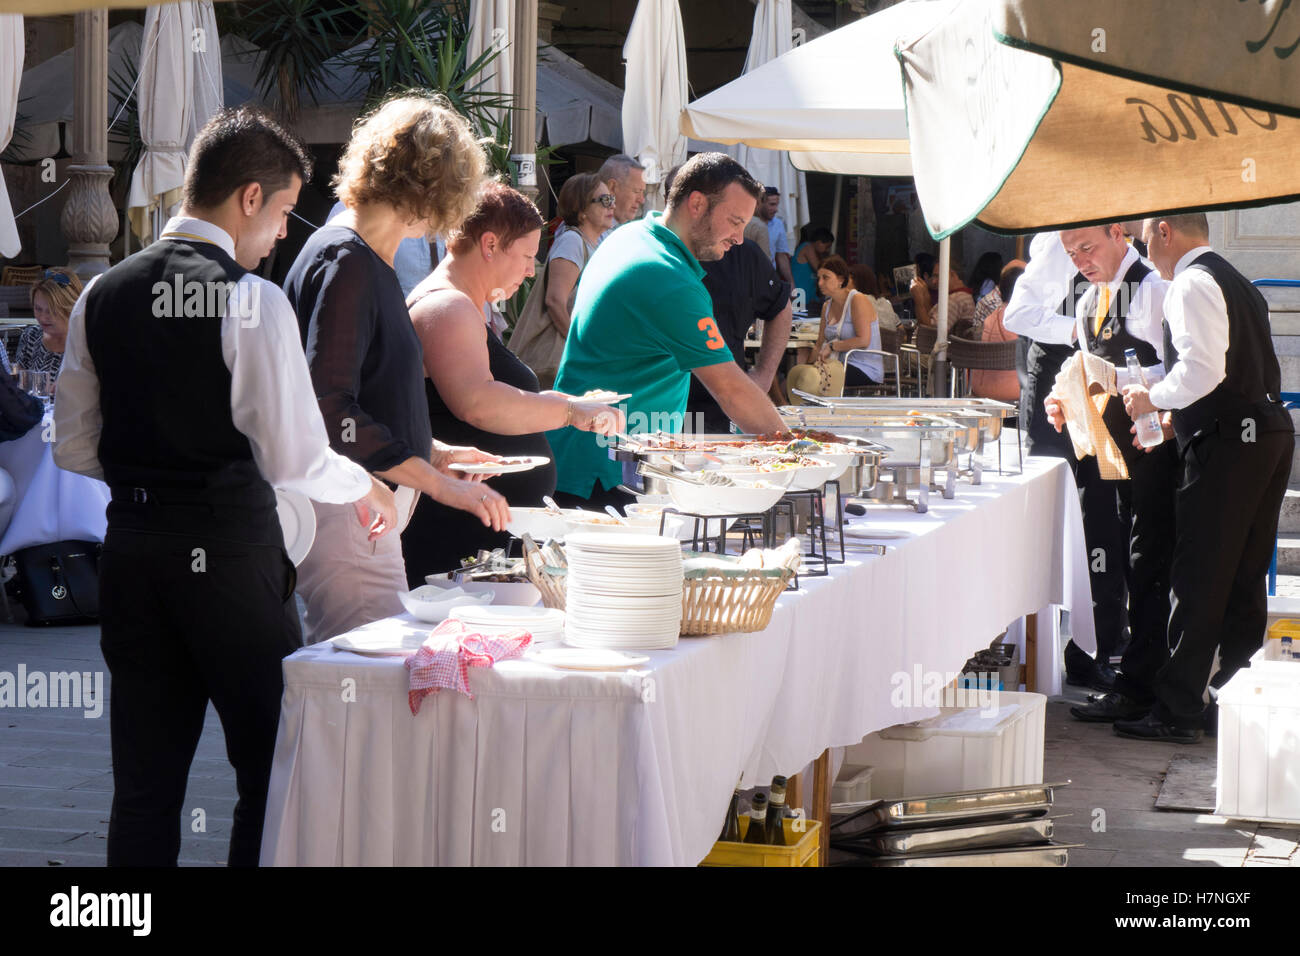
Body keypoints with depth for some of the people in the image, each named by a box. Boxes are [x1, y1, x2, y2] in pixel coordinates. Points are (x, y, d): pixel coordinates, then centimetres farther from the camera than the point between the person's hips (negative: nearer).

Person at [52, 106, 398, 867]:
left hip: (132, 545, 6)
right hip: (232, 548, -6)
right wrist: (364, 488, 4)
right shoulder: (250, 299, -12)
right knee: (272, 772, 6)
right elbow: (293, 458, -14)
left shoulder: (103, 296, 6)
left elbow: (74, 447, 10)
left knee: (145, 782, 10)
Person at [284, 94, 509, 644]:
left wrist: (434, 452, 20)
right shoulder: (347, 262, -15)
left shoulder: (363, 259, 15)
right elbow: (327, 409, -21)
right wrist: (436, 480, -19)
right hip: (342, 510, -10)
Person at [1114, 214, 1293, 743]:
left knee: (1200, 581, -6)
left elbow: (1203, 369, -22)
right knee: (1245, 580, 12)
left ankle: (1177, 710, -3)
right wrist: (1178, 415, 20)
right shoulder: (1236, 282, 20)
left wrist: (1153, 398, -7)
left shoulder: (1192, 284, -9)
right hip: (1270, 433, 9)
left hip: (1225, 442, -9)